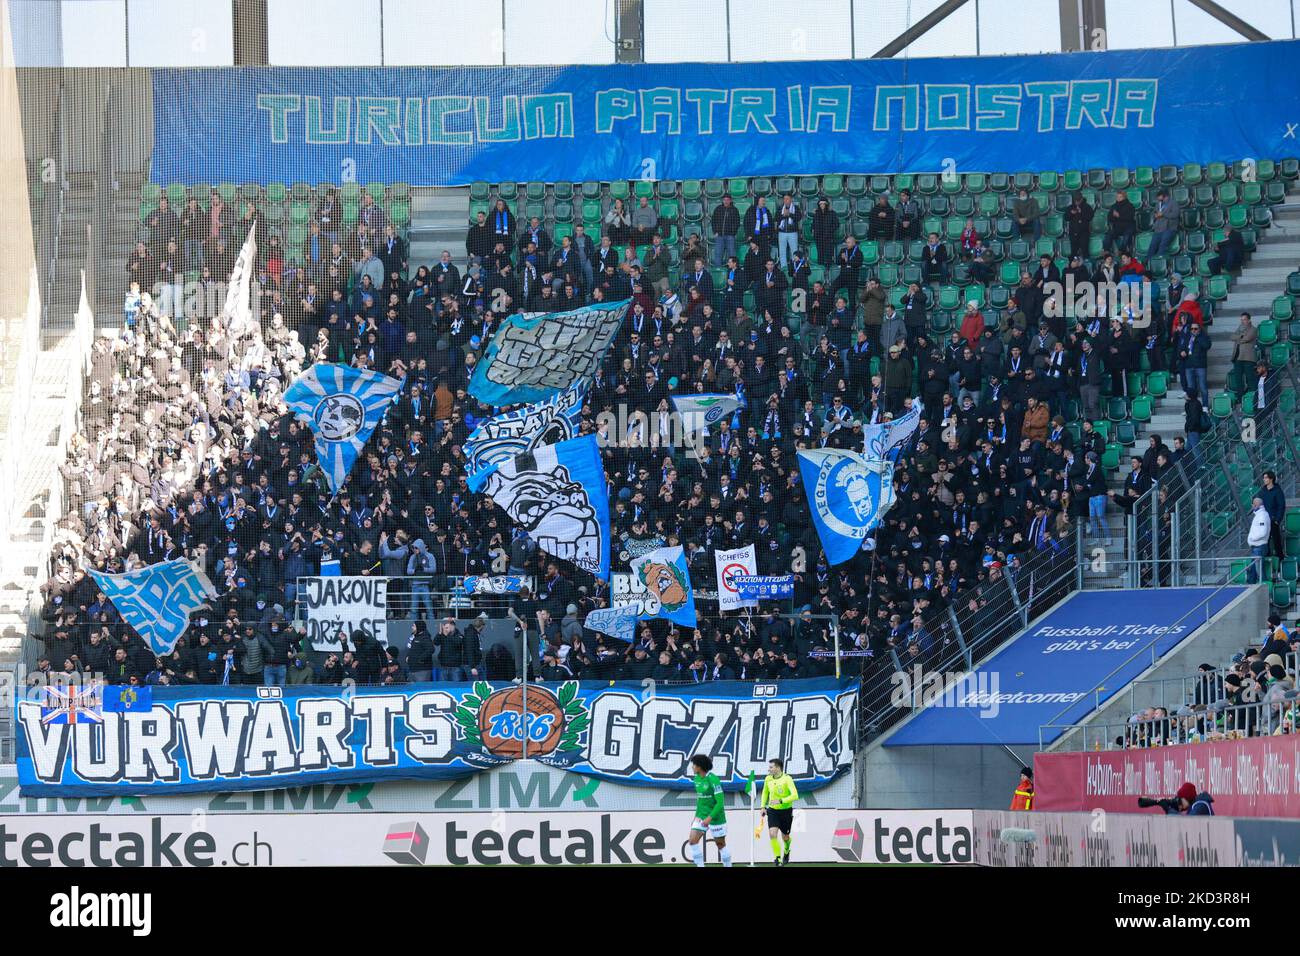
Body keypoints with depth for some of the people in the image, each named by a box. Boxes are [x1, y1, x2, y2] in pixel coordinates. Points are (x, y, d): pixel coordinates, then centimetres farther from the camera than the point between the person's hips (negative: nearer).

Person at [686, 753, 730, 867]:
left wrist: (709, 818, -24)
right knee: (693, 840, -8)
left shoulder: (713, 779, -19)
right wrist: (696, 817, 16)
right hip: (701, 815, 7)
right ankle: (700, 865, -2)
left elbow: (720, 802, -20)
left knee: (721, 844, 5)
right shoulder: (696, 778, 5)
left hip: (716, 817, -7)